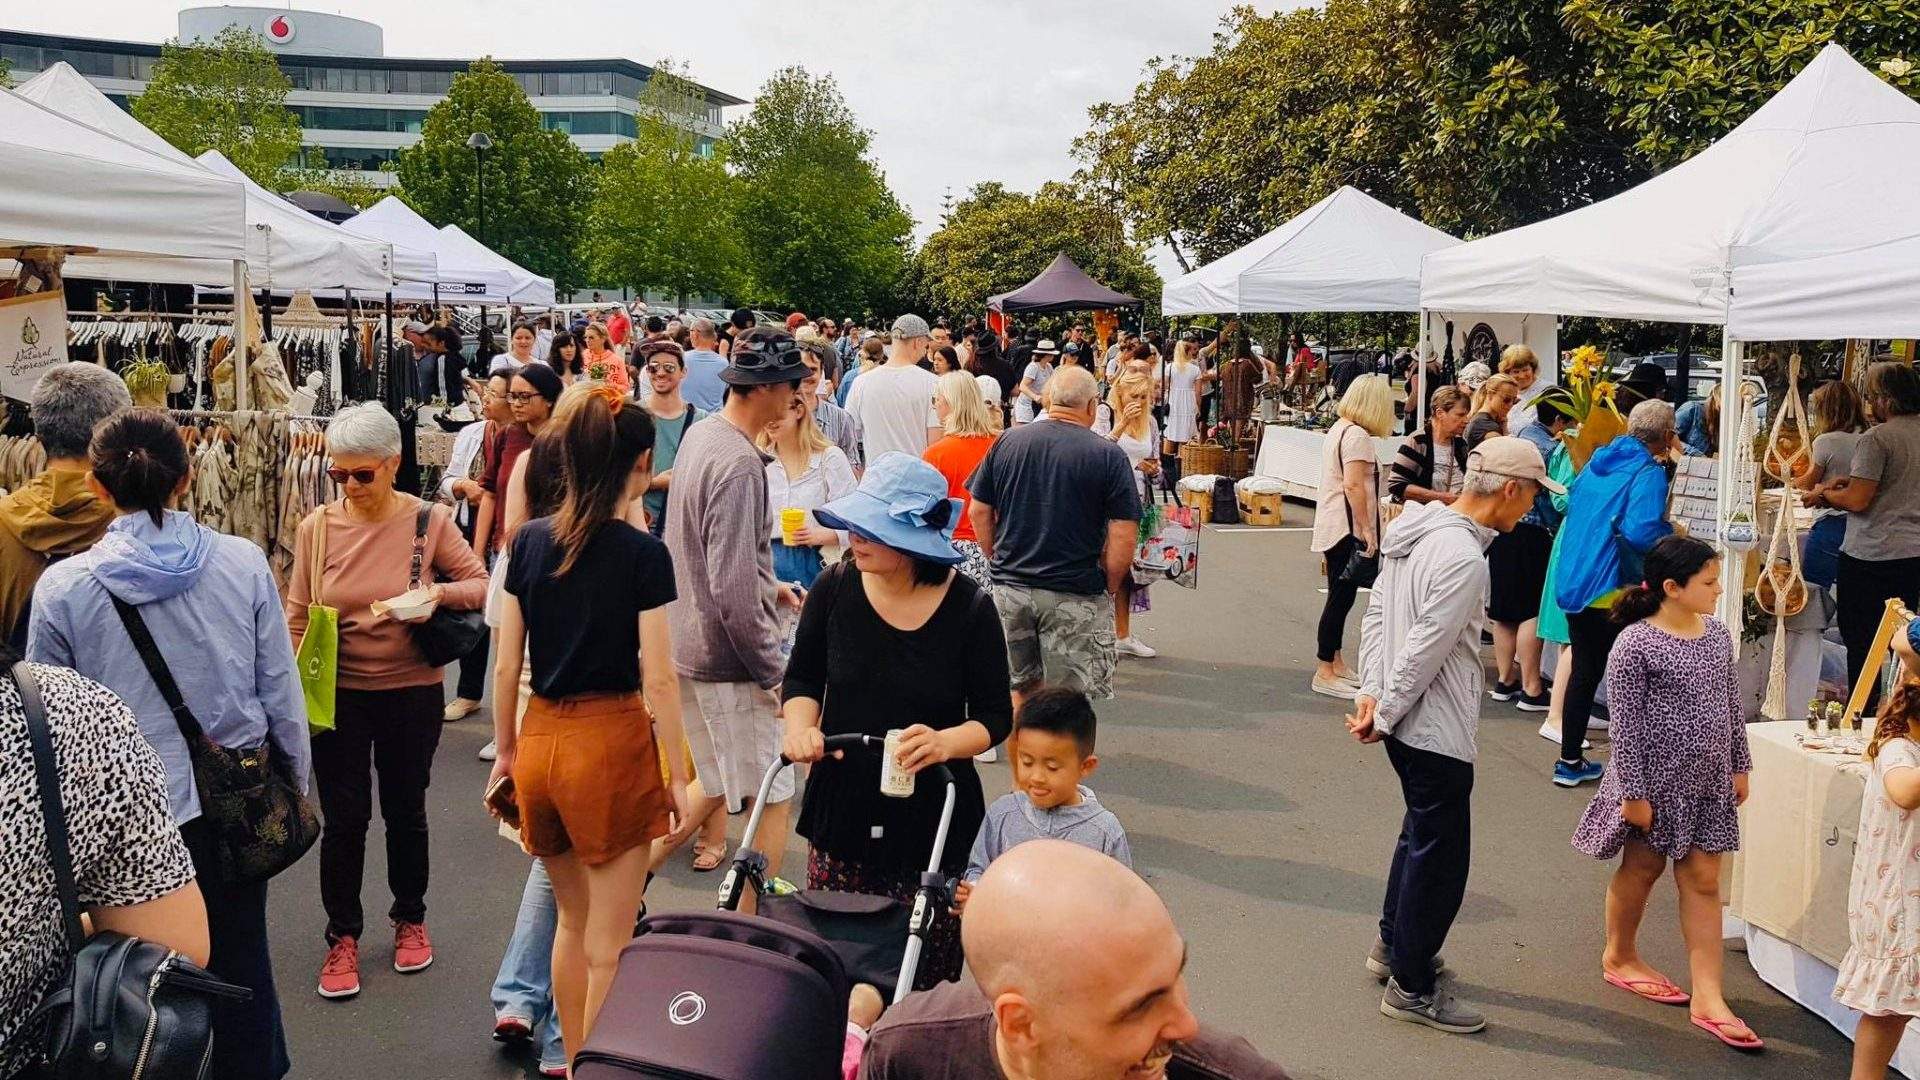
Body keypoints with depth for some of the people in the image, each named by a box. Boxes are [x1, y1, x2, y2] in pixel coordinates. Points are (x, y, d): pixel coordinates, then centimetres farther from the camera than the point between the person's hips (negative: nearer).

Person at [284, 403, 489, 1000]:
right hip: (338, 697, 0)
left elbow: (480, 584, -2)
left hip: (411, 693, 0)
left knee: (406, 812, 15)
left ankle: (411, 920, 35)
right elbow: (297, 619, 1)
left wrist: (437, 593, -21)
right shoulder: (317, 527, -5)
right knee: (343, 820, 6)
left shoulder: (429, 521, -8)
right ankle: (343, 937, 22)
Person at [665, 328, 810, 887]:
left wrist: (770, 586, 21)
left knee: (718, 780, 23)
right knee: (772, 796, 2)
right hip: (728, 658, -10)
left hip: (690, 646, 10)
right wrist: (774, 673, -17)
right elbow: (734, 594, -26)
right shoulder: (738, 465, -24)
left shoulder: (701, 433, 7)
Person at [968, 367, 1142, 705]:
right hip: (1075, 597, -4)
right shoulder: (1109, 456, -8)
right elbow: (1123, 537, -12)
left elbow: (978, 512, 6)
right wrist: (1108, 588, 2)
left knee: (1018, 689, 18)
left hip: (1009, 588, 4)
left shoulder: (1006, 442, 2)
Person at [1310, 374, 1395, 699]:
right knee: (1341, 598, -5)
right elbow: (1353, 485, -23)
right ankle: (1325, 674, -1)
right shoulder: (1357, 435, -15)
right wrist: (1367, 530, -22)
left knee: (1340, 596, 16)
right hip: (1348, 528, -10)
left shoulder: (1339, 428, 15)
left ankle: (1334, 663, 25)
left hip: (1334, 527, 10)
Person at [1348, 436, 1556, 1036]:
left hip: (1406, 722, 10)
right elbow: (1424, 653, -23)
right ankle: (1412, 987, 15)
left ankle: (1393, 944, 41)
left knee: (1421, 833, 26)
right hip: (1437, 731, -10)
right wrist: (1382, 715, -11)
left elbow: (1376, 612, 9)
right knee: (1441, 855, 3)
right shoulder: (1464, 559, -25)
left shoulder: (1414, 528, 5)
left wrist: (1371, 691, 6)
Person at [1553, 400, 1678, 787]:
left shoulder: (1599, 460, 9)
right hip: (1612, 587, -8)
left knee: (1584, 670, 17)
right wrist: (1670, 531, -8)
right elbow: (1640, 534, -26)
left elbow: (1571, 500, 23)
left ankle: (1569, 761, 23)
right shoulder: (1648, 473, -15)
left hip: (1573, 582, 8)